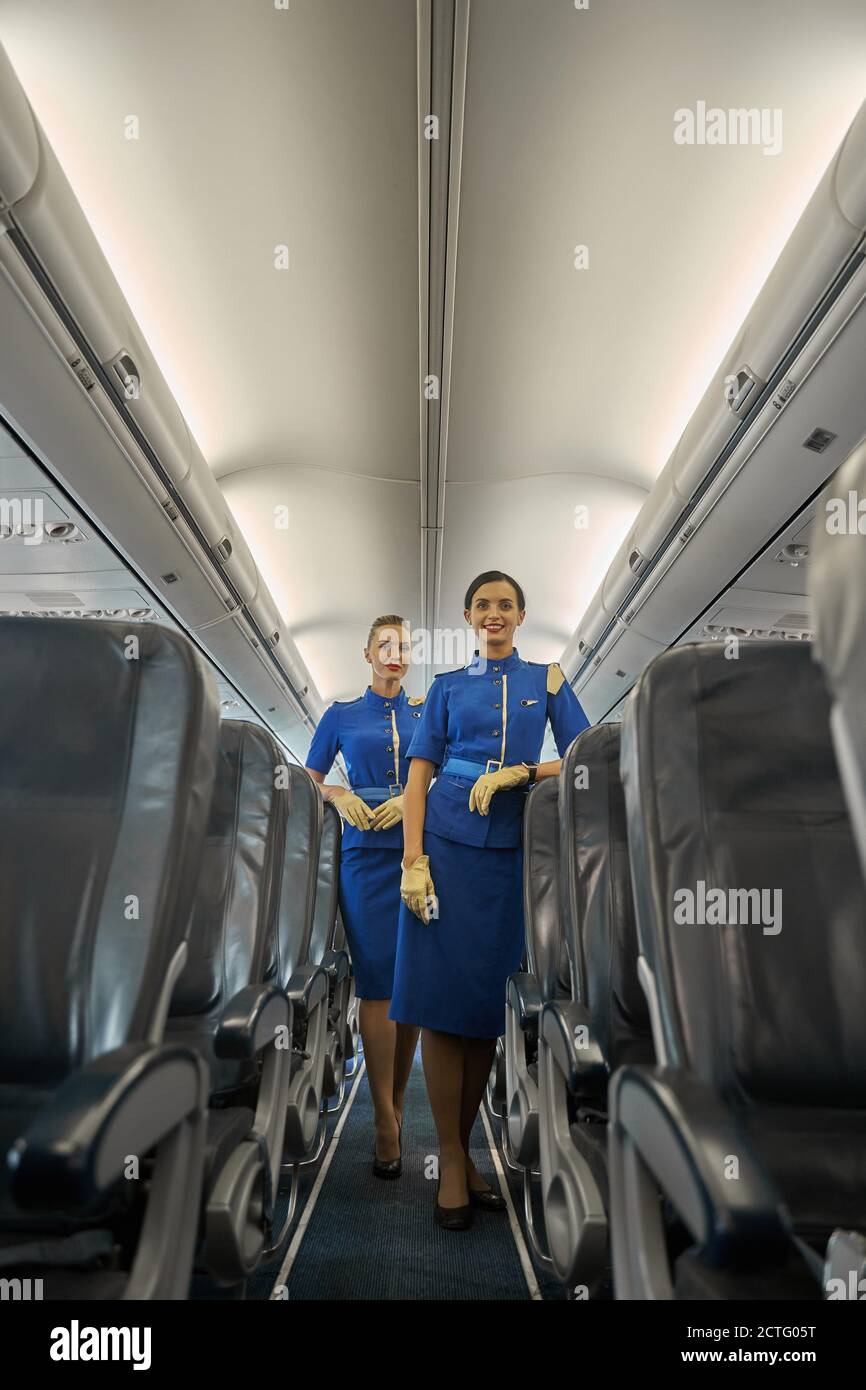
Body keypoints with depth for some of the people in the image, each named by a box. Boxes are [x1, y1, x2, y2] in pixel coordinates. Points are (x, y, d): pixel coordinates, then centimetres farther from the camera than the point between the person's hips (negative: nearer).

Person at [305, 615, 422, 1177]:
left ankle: (397, 1103, 23)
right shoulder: (342, 713, 9)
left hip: (420, 852, 2)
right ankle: (386, 1120, 7)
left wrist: (413, 798, -10)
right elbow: (309, 781, 13)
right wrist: (341, 796, -8)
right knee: (377, 983, -3)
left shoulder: (428, 711, 11)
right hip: (366, 854, -1)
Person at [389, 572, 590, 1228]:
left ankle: (463, 1147, 24)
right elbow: (419, 779, 3)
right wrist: (414, 860, -8)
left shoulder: (547, 679, 10)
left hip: (512, 852, 1)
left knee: (488, 1002, 7)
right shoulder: (448, 687, 10)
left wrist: (520, 772, -13)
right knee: (442, 1000, -1)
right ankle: (452, 1160, 14)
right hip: (446, 845, 0)